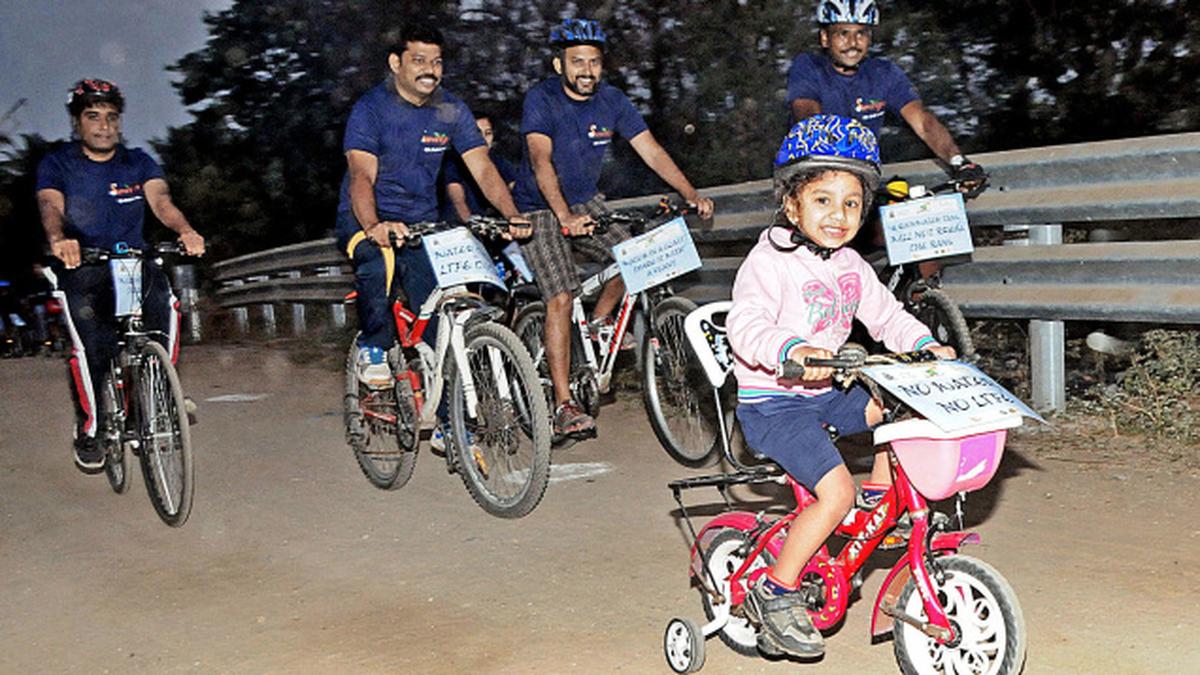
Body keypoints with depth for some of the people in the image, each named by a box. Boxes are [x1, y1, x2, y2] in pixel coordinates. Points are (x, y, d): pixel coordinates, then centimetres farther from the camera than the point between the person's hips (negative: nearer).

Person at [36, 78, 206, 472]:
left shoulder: (138, 163, 8)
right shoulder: (57, 165, 3)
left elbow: (160, 199, -11)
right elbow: (50, 206, -17)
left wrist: (185, 230, -35)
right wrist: (59, 239, -42)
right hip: (81, 268, -1)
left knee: (165, 307, -29)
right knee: (91, 341, -24)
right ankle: (89, 430, -3)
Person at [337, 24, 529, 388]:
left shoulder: (452, 111, 0)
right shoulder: (370, 109, -12)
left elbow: (483, 168, -7)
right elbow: (361, 175, -25)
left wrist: (512, 215, -26)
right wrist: (373, 226, -45)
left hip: (422, 221, 3)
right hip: (365, 220, -3)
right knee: (378, 259, -36)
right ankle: (372, 349, -11)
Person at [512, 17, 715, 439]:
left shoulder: (612, 101, -4)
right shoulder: (541, 100, -19)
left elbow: (652, 152, -6)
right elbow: (541, 162, -32)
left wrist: (692, 195, -19)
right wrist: (565, 217, -47)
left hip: (586, 202, 6)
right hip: (540, 210, -6)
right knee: (561, 298, -18)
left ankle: (600, 321, 16)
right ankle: (563, 405, -15)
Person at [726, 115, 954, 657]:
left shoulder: (851, 265, 10)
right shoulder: (770, 261, -15)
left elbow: (885, 314, 15)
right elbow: (745, 324, -27)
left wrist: (925, 345, -2)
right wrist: (790, 351, -45)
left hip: (825, 394, 8)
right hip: (772, 403, -8)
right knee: (835, 491, -22)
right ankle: (774, 592, -9)